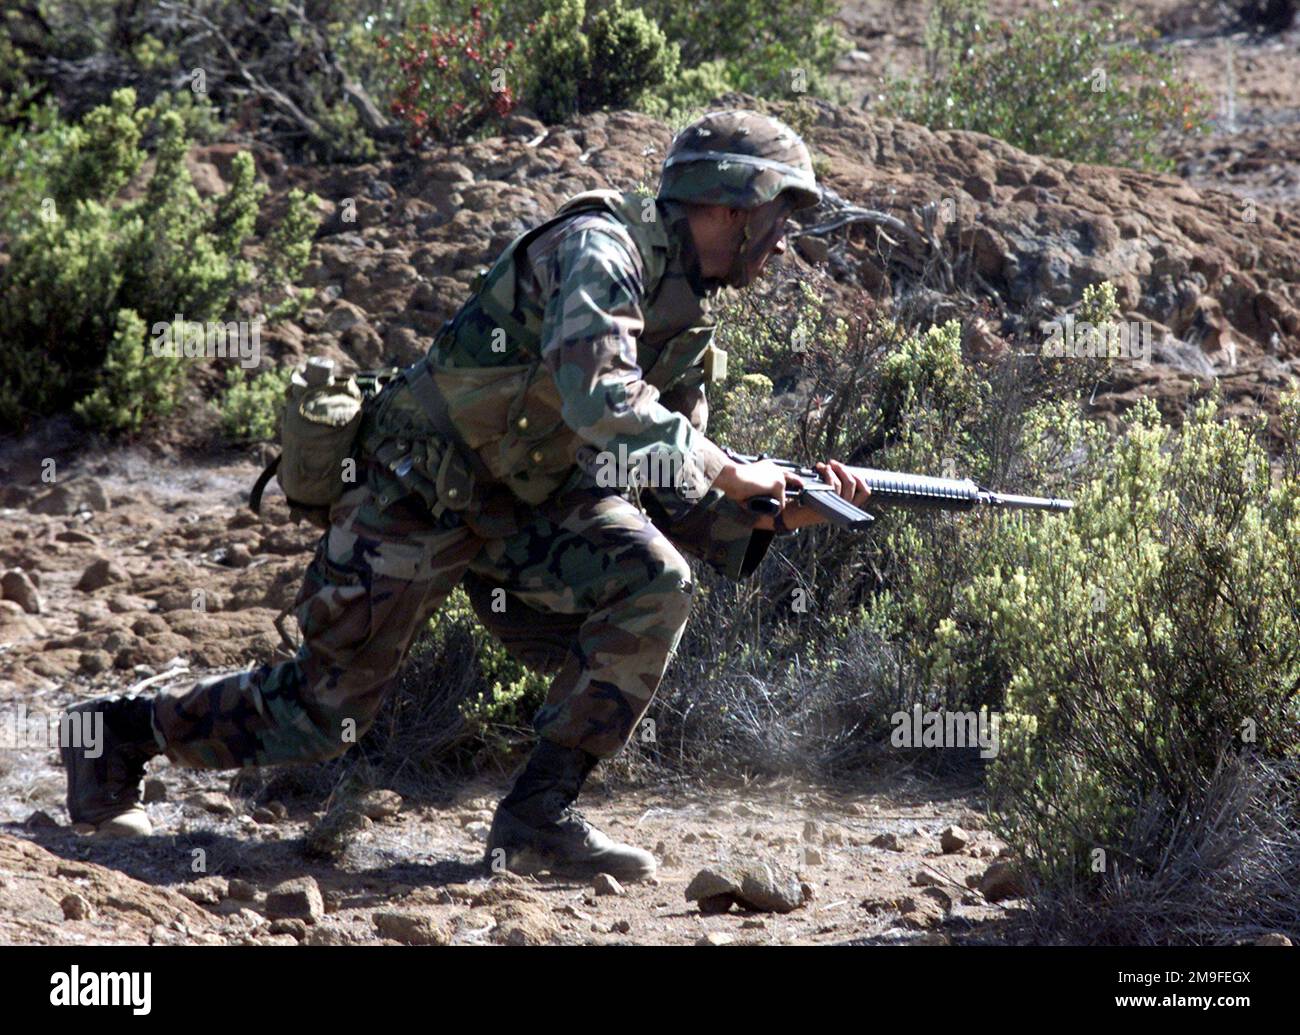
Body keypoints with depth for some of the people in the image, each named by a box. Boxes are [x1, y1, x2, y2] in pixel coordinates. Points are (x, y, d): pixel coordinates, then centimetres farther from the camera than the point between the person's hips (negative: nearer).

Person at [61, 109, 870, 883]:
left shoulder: (689, 319, 7)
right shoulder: (599, 249, -19)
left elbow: (666, 498, 7)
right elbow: (598, 400, -35)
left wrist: (779, 514, -8)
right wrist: (728, 473, -26)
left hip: (526, 508, 8)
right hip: (422, 496, -8)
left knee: (655, 584, -18)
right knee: (323, 714, -3)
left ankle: (540, 817, -13)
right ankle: (123, 731, 22)